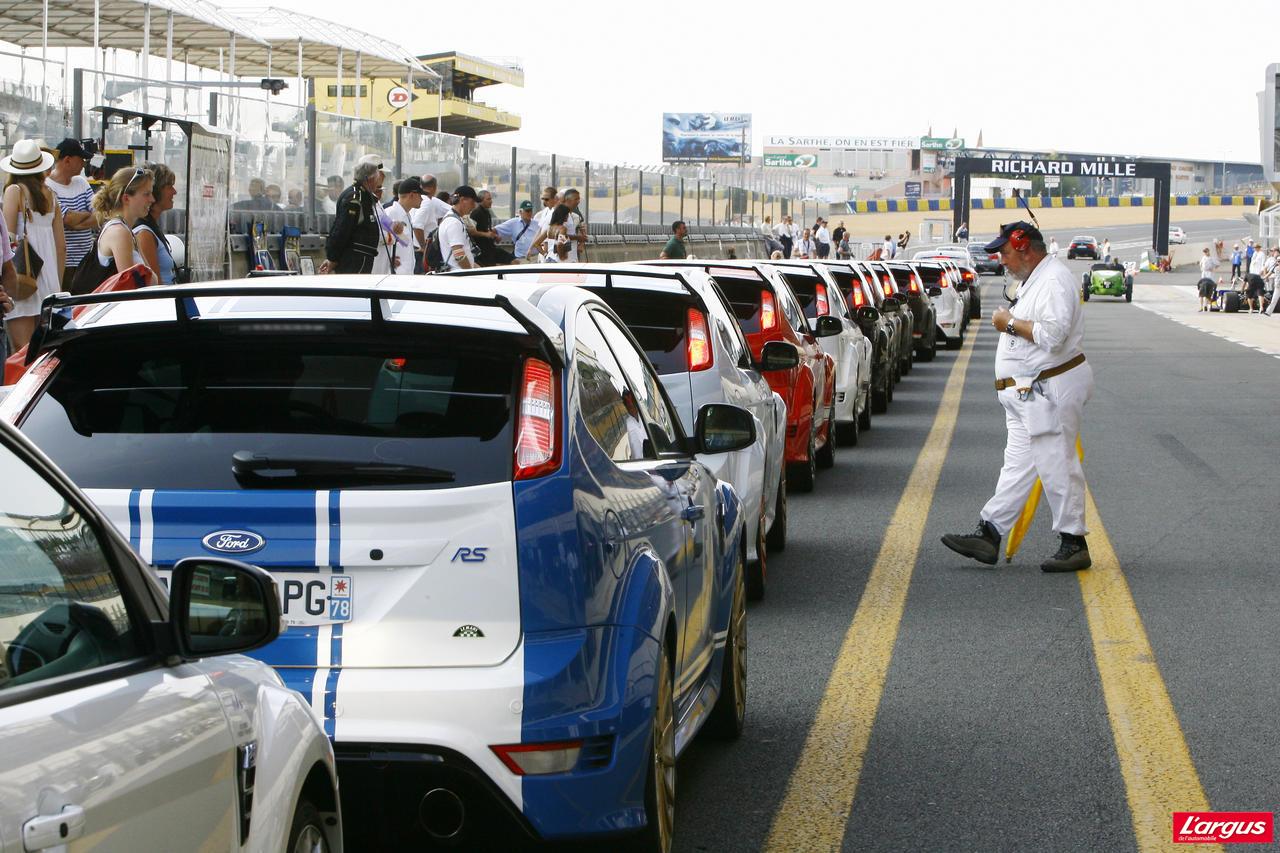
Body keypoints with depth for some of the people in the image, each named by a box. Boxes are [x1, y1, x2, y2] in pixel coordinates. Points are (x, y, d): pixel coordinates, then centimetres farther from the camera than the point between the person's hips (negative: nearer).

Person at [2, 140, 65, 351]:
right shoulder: (50, 194, 11)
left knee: (22, 349, -9)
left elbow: (9, 237, -10)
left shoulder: (15, 191, -3)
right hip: (48, 282, 6)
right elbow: (61, 246, 12)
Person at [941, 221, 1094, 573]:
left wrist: (1010, 323, -17)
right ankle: (989, 534, 9)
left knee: (1057, 465, -6)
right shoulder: (1034, 280, 18)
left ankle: (1074, 544, 1)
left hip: (1050, 391, -11)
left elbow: (1052, 334, -28)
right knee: (1018, 464, 9)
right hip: (1028, 393, 11)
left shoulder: (1055, 280, -16)